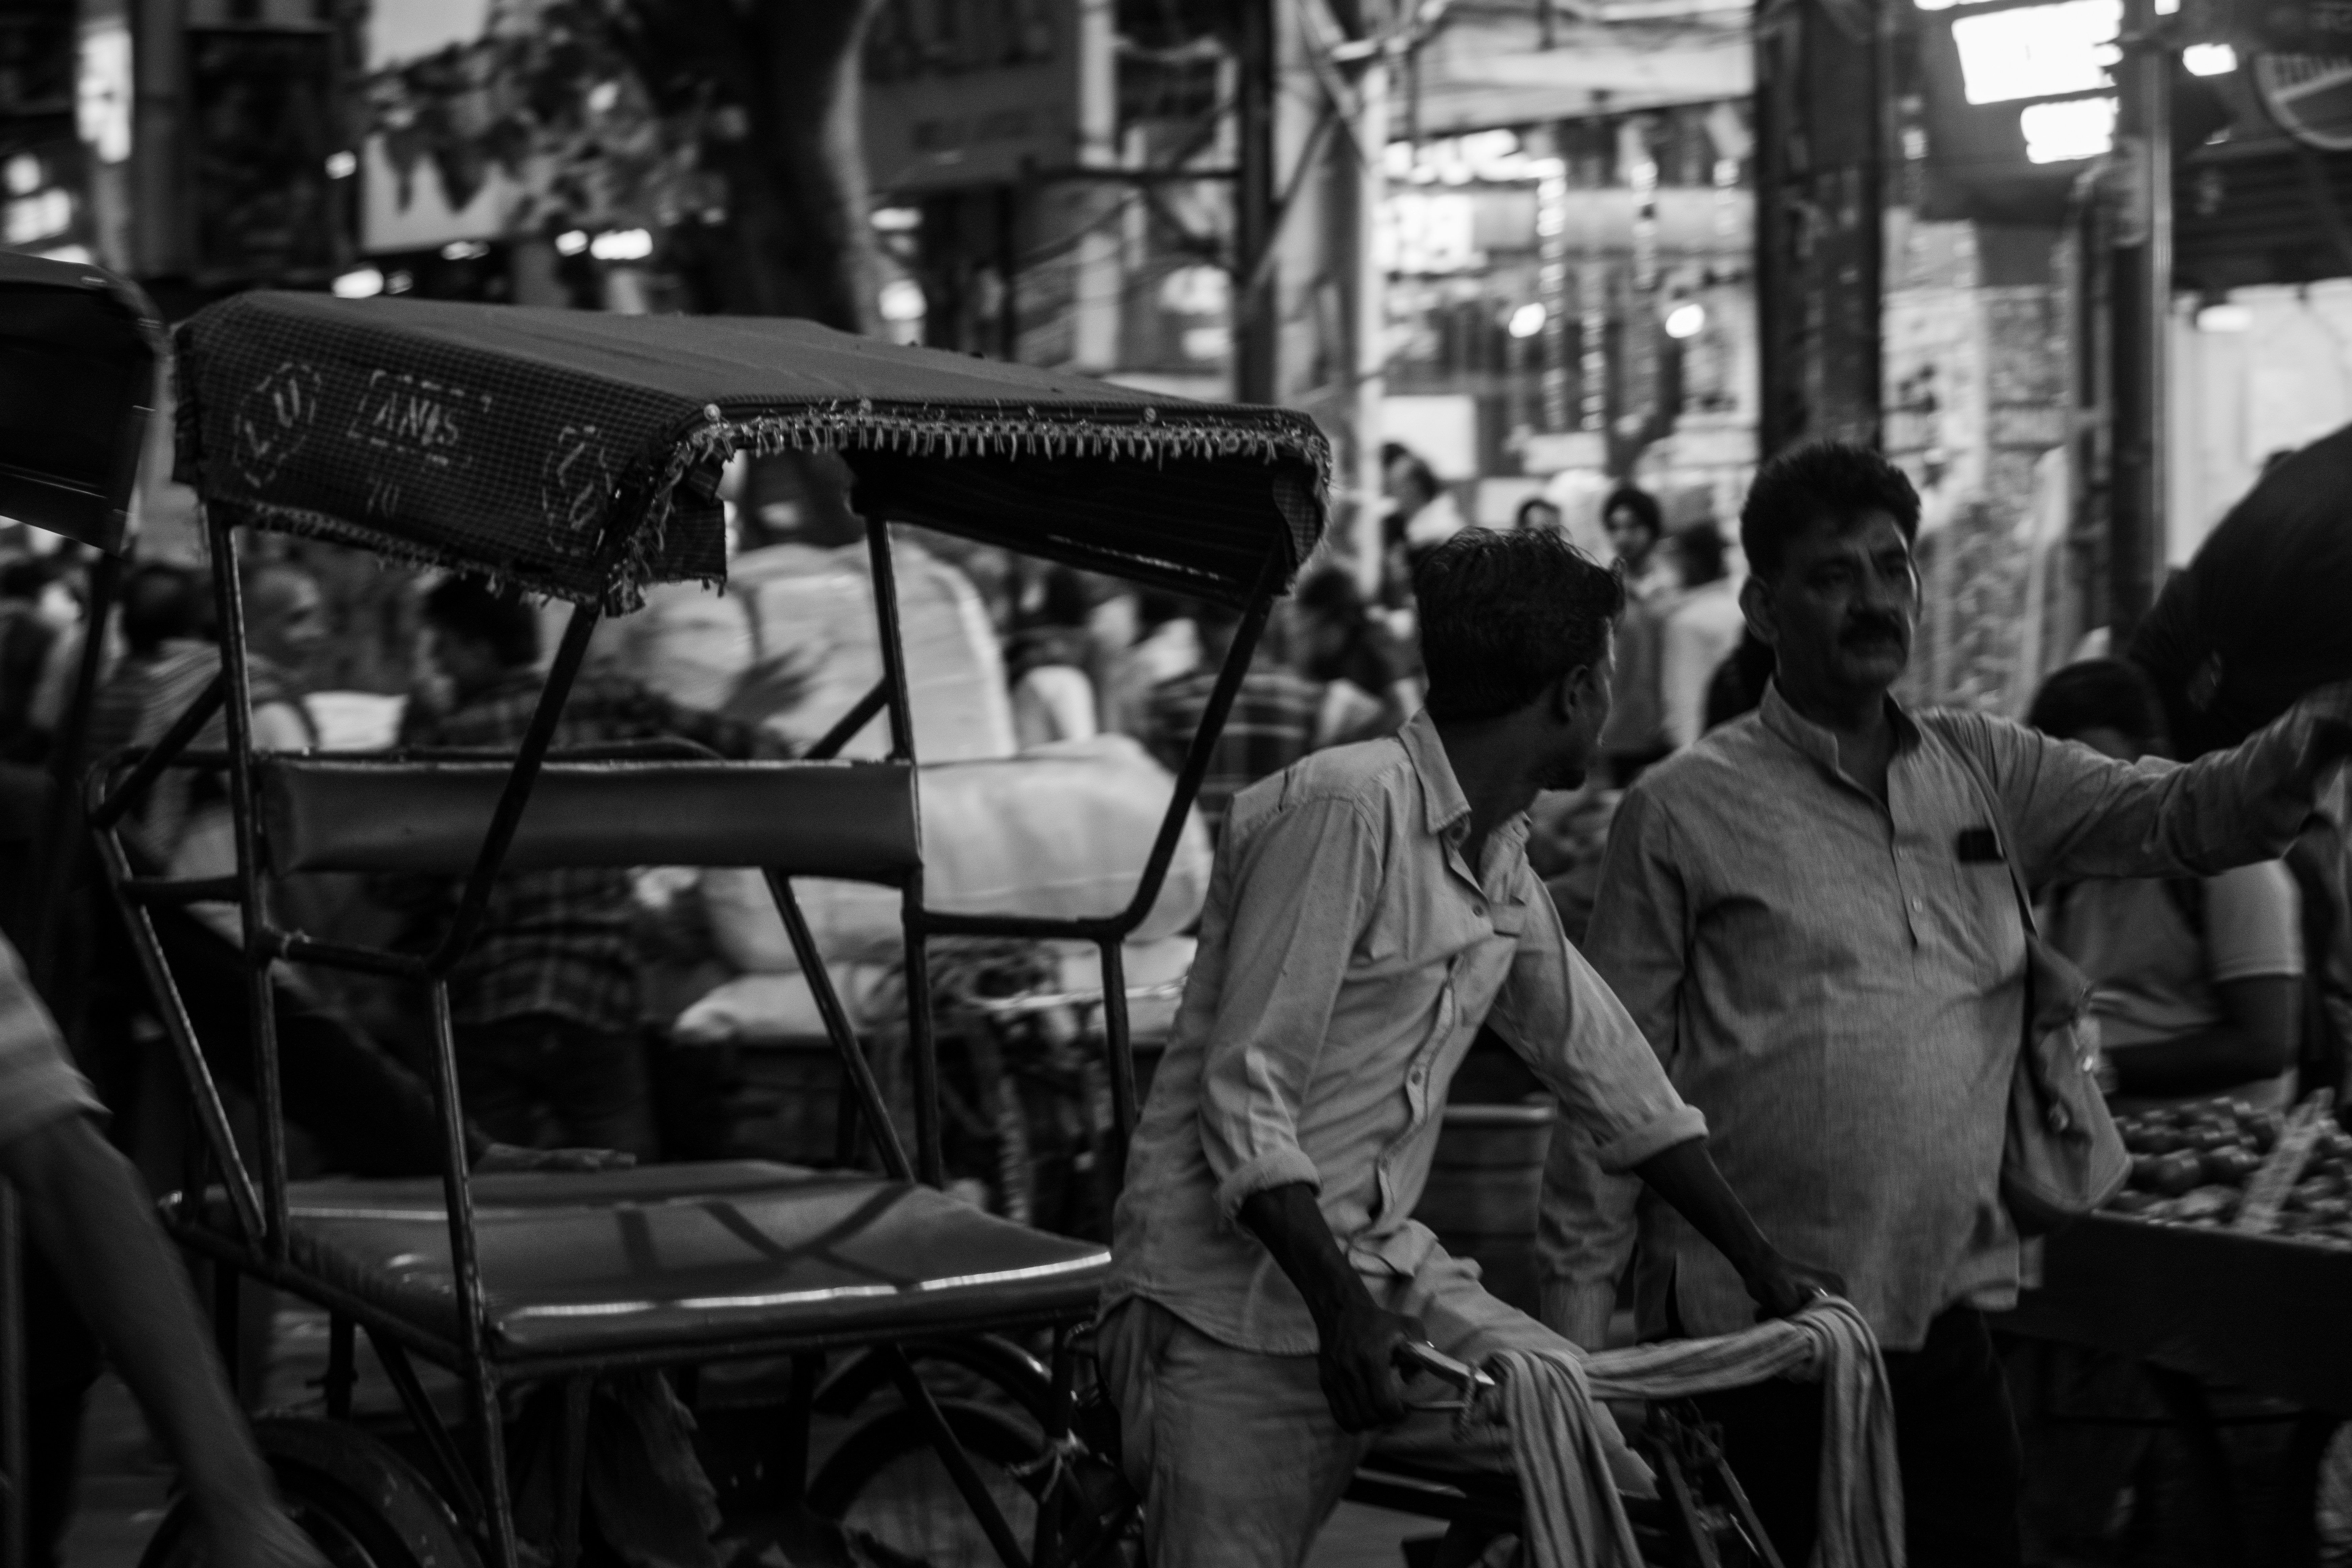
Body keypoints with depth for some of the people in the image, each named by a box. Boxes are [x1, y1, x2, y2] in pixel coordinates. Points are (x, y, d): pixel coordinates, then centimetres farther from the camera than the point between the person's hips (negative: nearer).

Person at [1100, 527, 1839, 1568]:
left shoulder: (1503, 857, 11)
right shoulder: (1345, 809, -16)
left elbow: (1606, 1070, 20)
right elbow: (1245, 1098, -19)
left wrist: (1760, 1265, 22)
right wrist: (1340, 1311, -25)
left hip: (1384, 1265, 7)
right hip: (1234, 1305, -7)